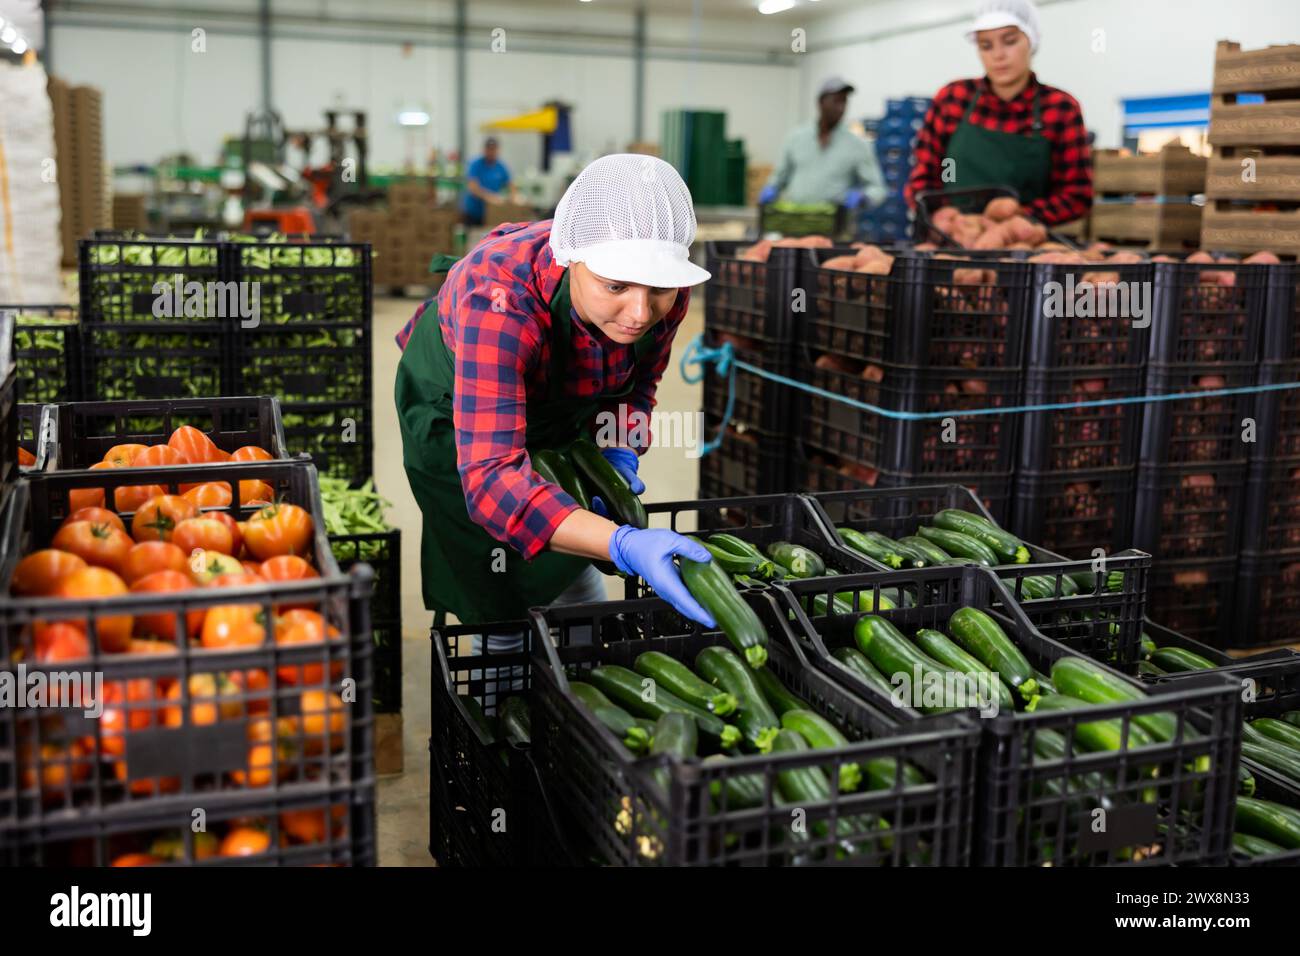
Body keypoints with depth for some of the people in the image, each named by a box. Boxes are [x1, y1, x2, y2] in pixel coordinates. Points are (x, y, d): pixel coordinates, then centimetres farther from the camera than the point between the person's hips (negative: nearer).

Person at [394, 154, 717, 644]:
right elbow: (490, 478, -55)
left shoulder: (665, 290, -29)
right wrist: (623, 545, -66)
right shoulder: (499, 303, -47)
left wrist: (620, 451, -24)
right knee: (494, 588, 1)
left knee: (573, 565, 19)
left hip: (562, 406, 5)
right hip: (453, 407, -4)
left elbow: (640, 376, -4)